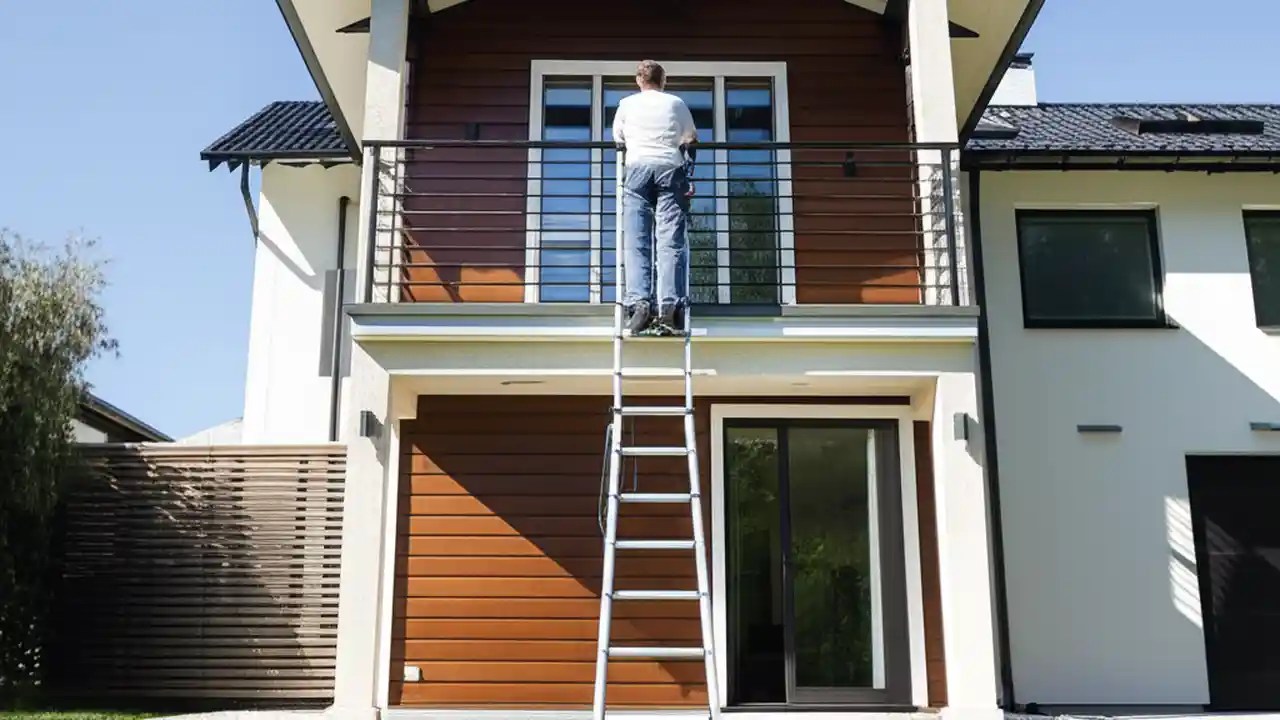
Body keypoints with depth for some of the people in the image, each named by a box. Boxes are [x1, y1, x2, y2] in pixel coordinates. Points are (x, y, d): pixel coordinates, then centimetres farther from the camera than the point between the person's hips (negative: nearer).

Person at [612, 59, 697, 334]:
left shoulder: (626, 104, 18)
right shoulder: (676, 103, 17)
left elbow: (618, 140, 26)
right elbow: (691, 139, 25)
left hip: (637, 167, 0)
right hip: (671, 168, 0)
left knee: (636, 242, -5)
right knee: (672, 240, -6)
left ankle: (638, 302, -21)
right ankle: (670, 306, -18)